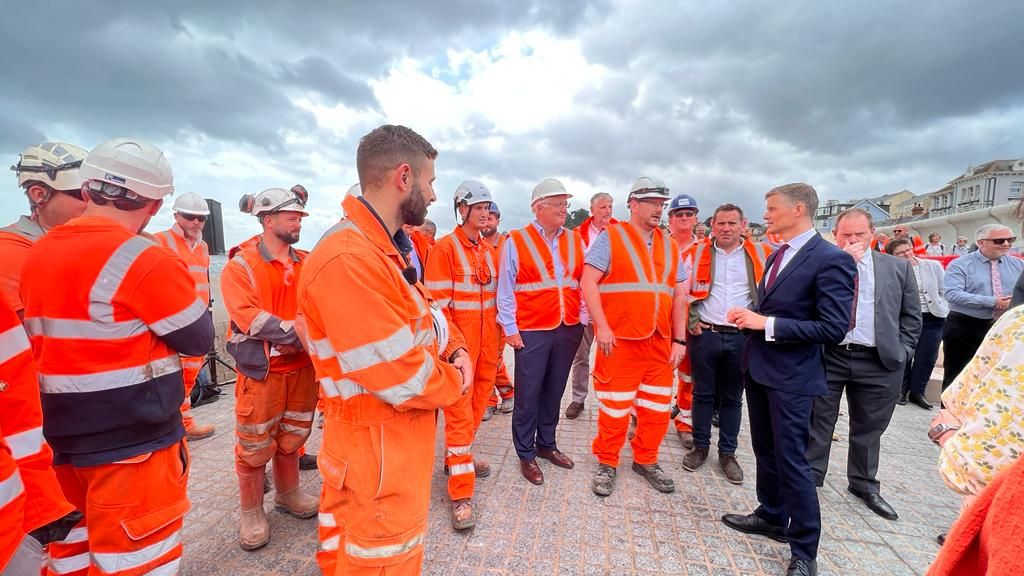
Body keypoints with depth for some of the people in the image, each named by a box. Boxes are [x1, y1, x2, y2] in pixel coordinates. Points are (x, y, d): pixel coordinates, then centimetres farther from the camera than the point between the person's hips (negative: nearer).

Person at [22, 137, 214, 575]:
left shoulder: (37, 256, 5)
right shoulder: (145, 261, -20)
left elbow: (50, 339, 15)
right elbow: (198, 339, -11)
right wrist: (177, 293, 4)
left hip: (64, 433, 8)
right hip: (133, 437, -8)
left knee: (76, 533, 26)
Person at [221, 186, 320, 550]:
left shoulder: (306, 263, 6)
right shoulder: (240, 264, -9)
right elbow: (249, 318, -19)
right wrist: (297, 331, -21)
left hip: (302, 367, 5)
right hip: (260, 370, -4)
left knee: (292, 437, 18)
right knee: (255, 445, 9)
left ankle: (288, 494, 38)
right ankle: (251, 512, 29)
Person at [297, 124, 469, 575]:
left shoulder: (387, 248, 7)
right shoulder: (348, 260, -29)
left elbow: (425, 317, 12)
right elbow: (401, 379, -28)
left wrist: (454, 352, -5)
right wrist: (456, 381, -10)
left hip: (399, 437, 10)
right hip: (380, 446, -9)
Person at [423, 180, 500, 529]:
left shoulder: (489, 251, 11)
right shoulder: (444, 248, -9)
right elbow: (437, 304, -13)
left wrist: (497, 339, 14)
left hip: (487, 343, 7)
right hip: (459, 344, -7)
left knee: (477, 405, 18)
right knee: (459, 412, -1)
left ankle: (459, 458, 41)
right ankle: (461, 494, 10)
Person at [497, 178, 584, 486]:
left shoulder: (574, 241, 9)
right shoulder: (516, 241, -5)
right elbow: (505, 290, -4)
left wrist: (582, 319, 6)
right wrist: (510, 328, -6)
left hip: (568, 330, 4)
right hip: (532, 332, -4)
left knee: (554, 391, 16)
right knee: (528, 395, 5)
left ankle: (546, 444, 34)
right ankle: (526, 455, 23)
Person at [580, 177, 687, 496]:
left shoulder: (670, 246, 13)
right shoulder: (611, 237, -4)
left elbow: (680, 295, 13)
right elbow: (588, 283, -11)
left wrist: (679, 339, 6)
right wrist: (602, 327, -18)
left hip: (660, 342, 6)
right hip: (619, 340, -5)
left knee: (658, 407, 14)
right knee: (615, 407, 5)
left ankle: (646, 460, 35)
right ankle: (607, 464, 25)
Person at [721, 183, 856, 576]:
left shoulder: (831, 259, -16)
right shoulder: (777, 255, 11)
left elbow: (834, 329, -20)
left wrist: (767, 323, -22)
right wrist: (750, 316, -1)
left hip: (790, 376, -8)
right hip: (758, 367, 8)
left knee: (791, 460, 2)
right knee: (765, 451, 20)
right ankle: (772, 517, 39)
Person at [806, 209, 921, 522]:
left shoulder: (898, 267, 7)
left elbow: (912, 316, 11)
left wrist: (900, 352, 2)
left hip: (878, 361, 2)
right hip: (826, 356, -2)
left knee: (869, 427, 16)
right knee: (818, 422, 9)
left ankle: (864, 485, 35)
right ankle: (810, 477, 25)